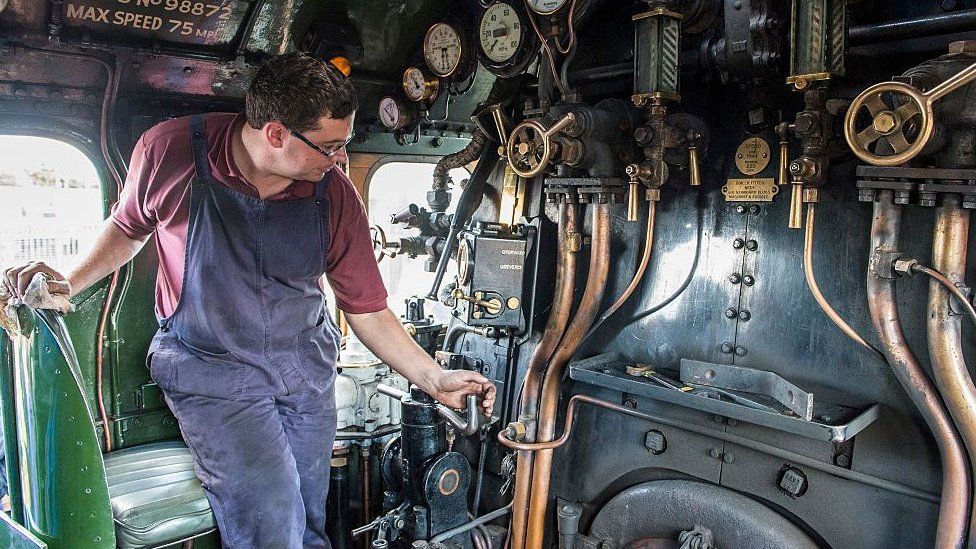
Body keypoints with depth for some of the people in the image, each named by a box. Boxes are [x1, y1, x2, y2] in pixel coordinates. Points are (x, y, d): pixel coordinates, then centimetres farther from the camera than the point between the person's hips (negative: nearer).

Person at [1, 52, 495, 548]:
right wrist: (69, 283, -9)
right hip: (212, 370, -2)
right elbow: (128, 227, 6)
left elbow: (367, 310, -4)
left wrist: (434, 380, -6)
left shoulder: (335, 195, -12)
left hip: (307, 365, 3)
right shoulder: (170, 150, -16)